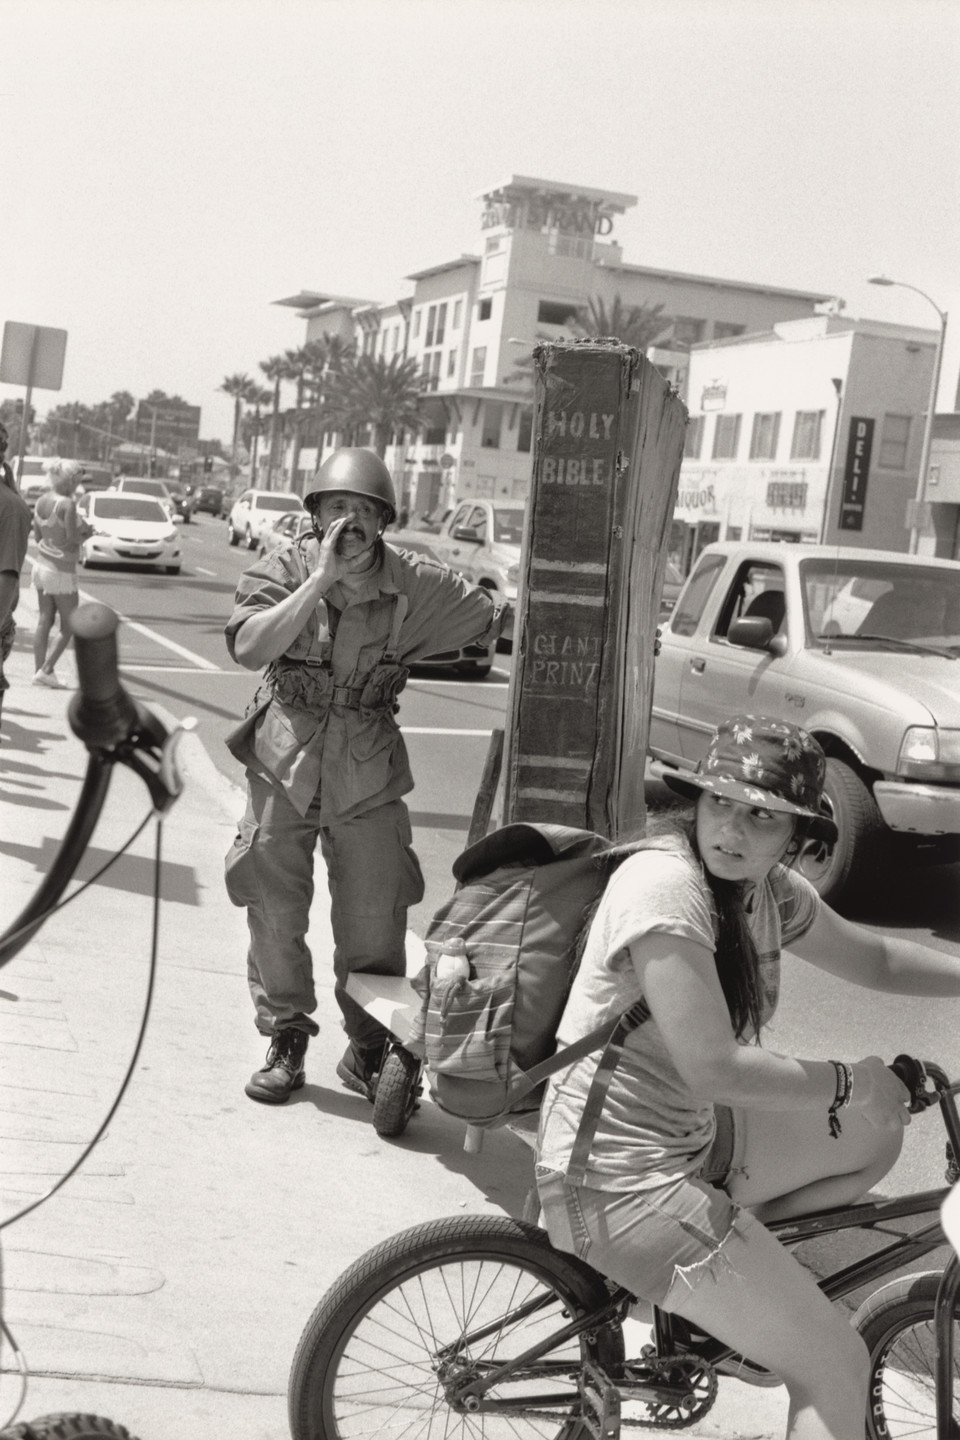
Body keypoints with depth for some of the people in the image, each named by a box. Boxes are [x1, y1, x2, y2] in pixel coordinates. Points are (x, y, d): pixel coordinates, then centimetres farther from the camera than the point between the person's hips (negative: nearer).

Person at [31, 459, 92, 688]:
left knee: (44, 621, 11)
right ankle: (46, 670, 0)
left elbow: (37, 536, 12)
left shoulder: (41, 501, 4)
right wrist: (86, 533, -1)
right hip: (61, 572, -8)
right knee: (69, 626, 5)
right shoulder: (68, 504, -20)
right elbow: (72, 543, -21)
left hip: (41, 565, 8)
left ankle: (39, 671, 12)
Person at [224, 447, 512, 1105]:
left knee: (375, 920, 4)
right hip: (284, 762, 0)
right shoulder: (284, 569, -9)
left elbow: (497, 619, 5)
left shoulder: (417, 585, -6)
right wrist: (321, 580, -28)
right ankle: (285, 1041, 24)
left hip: (369, 773, 0)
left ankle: (370, 1051, 23)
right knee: (275, 912, 5)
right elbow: (250, 648, -26)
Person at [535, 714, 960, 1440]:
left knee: (878, 1130, 16)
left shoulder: (765, 889, 2)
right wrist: (846, 1081, -17)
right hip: (622, 1183, -9)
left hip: (691, 1134, 9)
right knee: (837, 1370, -5)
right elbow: (714, 1068, -29)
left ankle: (749, 1302, 19)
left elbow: (873, 957, 19)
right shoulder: (666, 883, -24)